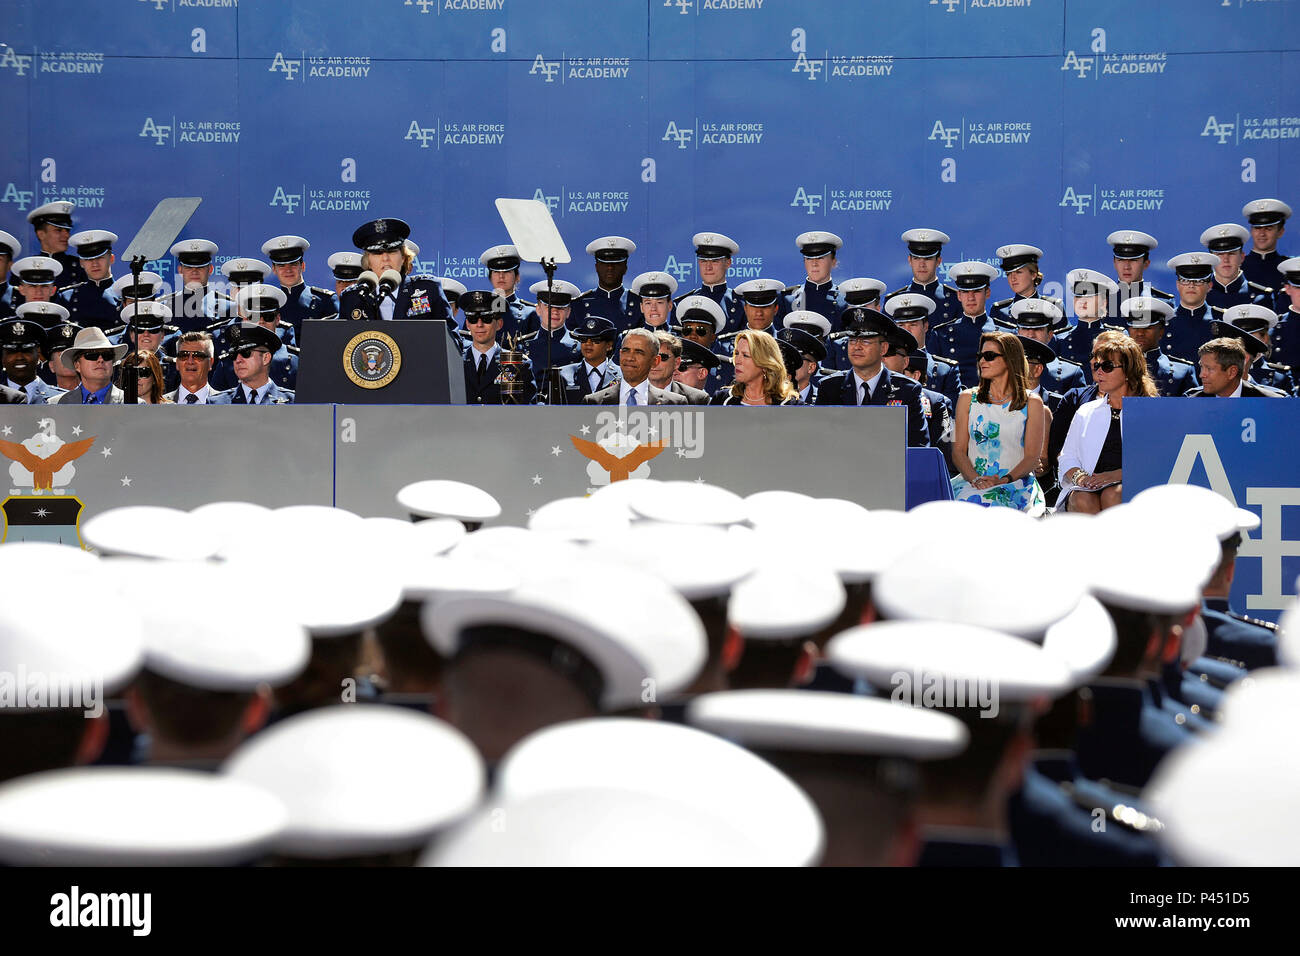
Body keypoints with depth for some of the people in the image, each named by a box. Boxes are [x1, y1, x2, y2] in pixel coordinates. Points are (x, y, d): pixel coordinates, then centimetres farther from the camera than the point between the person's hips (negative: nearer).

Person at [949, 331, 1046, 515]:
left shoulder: (1032, 403, 8)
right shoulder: (968, 399, 15)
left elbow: (1033, 456, 1)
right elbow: (958, 450, 8)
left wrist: (1004, 480, -17)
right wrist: (975, 479, -13)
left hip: (1016, 481, -2)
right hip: (972, 481, 2)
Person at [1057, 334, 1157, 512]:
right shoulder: (1086, 412, 25)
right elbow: (1067, 457, 18)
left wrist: (1115, 475, -16)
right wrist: (1079, 476, -7)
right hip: (1087, 487, 3)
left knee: (1113, 495, -36)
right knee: (1083, 499, -32)